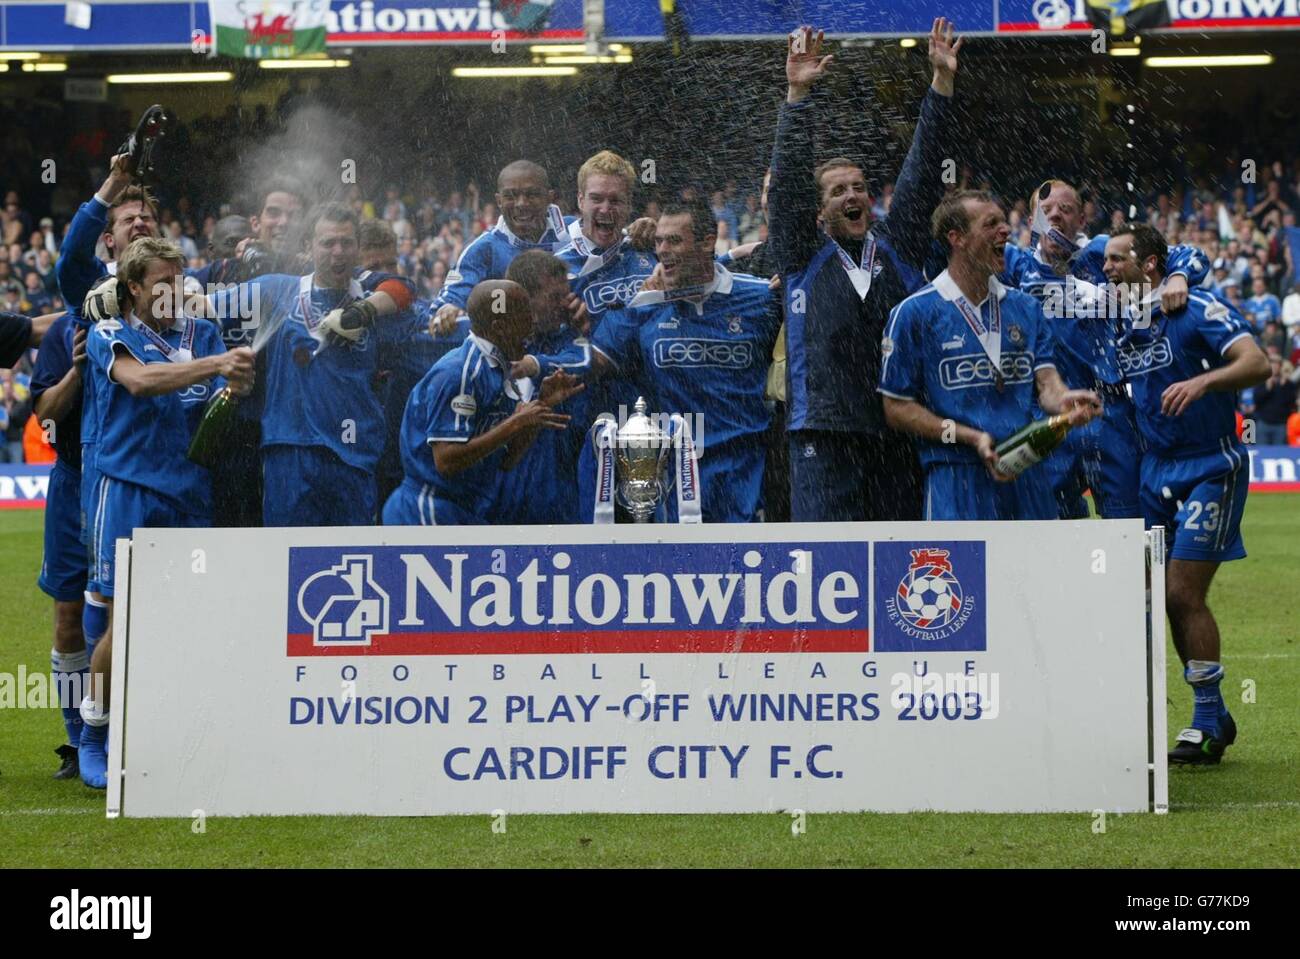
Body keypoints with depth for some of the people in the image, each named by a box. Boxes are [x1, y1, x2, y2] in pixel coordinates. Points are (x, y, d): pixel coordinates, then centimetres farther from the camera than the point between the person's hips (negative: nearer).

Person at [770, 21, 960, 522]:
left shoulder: (897, 247, 14)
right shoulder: (804, 255, 7)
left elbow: (923, 173, 9)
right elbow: (788, 182, -3)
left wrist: (942, 82, 1)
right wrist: (798, 96, -13)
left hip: (899, 434, 3)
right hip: (825, 437, -3)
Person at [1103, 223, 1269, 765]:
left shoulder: (1197, 311, -12)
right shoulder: (1126, 327, 10)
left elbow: (1255, 364, -24)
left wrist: (1201, 381, -38)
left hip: (1210, 469, -7)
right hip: (1157, 471, 7)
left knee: (1183, 595, -11)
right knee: (1162, 598, 4)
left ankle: (1207, 723, -1)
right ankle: (1214, 719, 15)